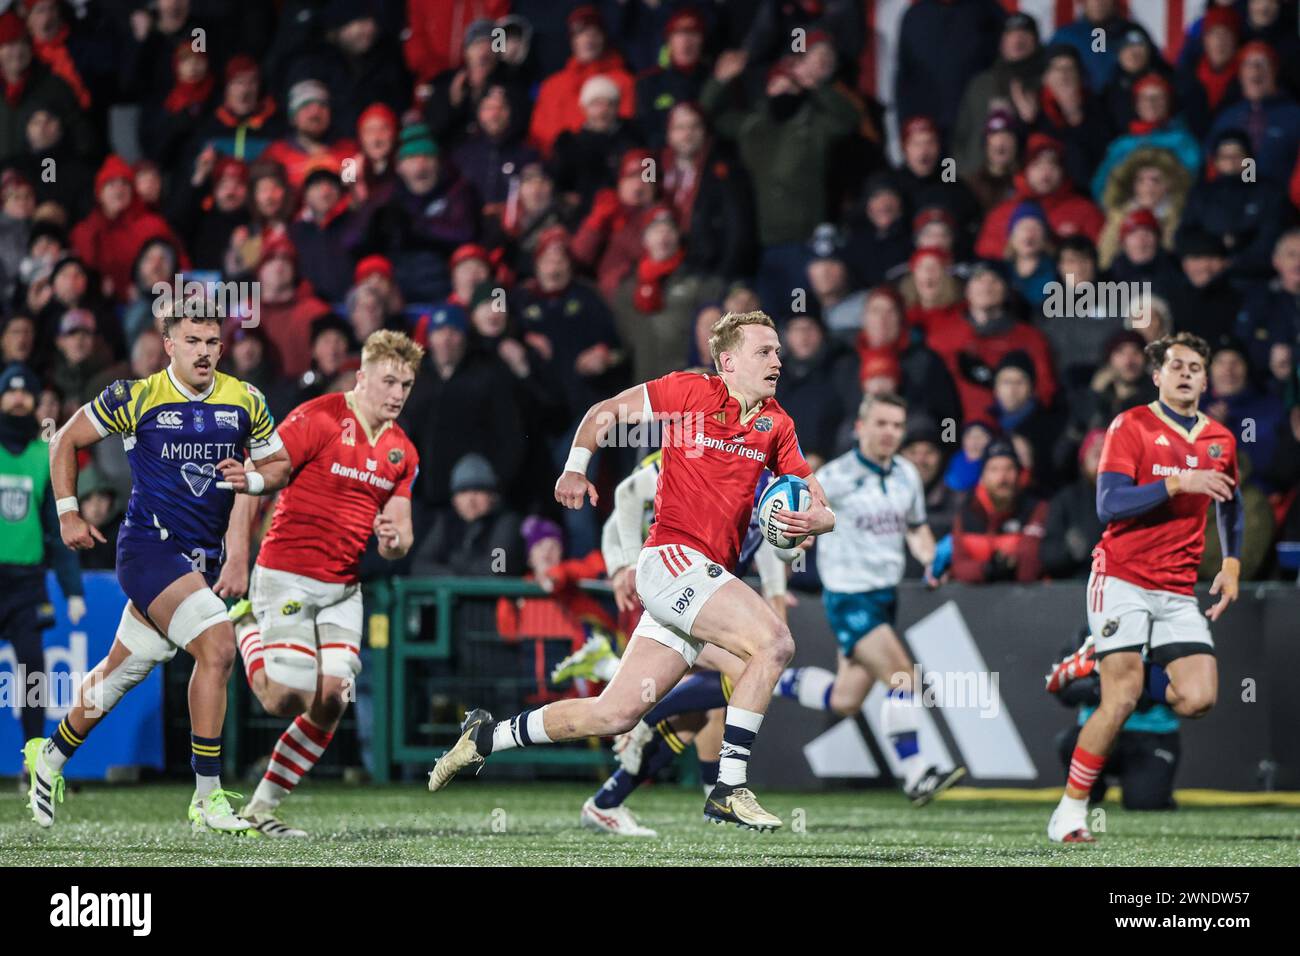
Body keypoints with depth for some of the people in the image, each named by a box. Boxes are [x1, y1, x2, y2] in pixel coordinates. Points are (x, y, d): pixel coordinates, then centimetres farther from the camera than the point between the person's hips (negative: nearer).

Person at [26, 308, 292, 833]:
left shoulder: (244, 402, 4)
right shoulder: (136, 397, -7)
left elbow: (280, 465, 14)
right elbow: (66, 440, 4)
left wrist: (252, 478, -8)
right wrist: (68, 514, -1)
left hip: (203, 555, 6)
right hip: (149, 548, -6)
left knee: (123, 670, 16)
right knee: (217, 643, -23)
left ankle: (50, 756, 40)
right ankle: (207, 798, -18)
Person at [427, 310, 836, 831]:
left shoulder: (775, 425, 12)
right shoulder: (688, 391, -2)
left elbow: (820, 507, 13)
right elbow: (604, 413, 10)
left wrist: (815, 518, -10)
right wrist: (575, 469, -3)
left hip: (707, 578, 6)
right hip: (671, 558, -6)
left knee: (614, 714, 5)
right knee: (774, 641, -26)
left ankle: (488, 736, 24)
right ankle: (728, 789, -22)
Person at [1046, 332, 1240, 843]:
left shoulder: (1220, 440, 11)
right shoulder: (1131, 427, -4)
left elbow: (1231, 504, 29)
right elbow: (1109, 504, -15)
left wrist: (1231, 564, 18)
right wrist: (1177, 483, -23)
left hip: (1178, 592, 5)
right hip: (1122, 580, -5)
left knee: (1199, 699, -10)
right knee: (1121, 700, -15)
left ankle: (1108, 665, 18)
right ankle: (1070, 812, -3)